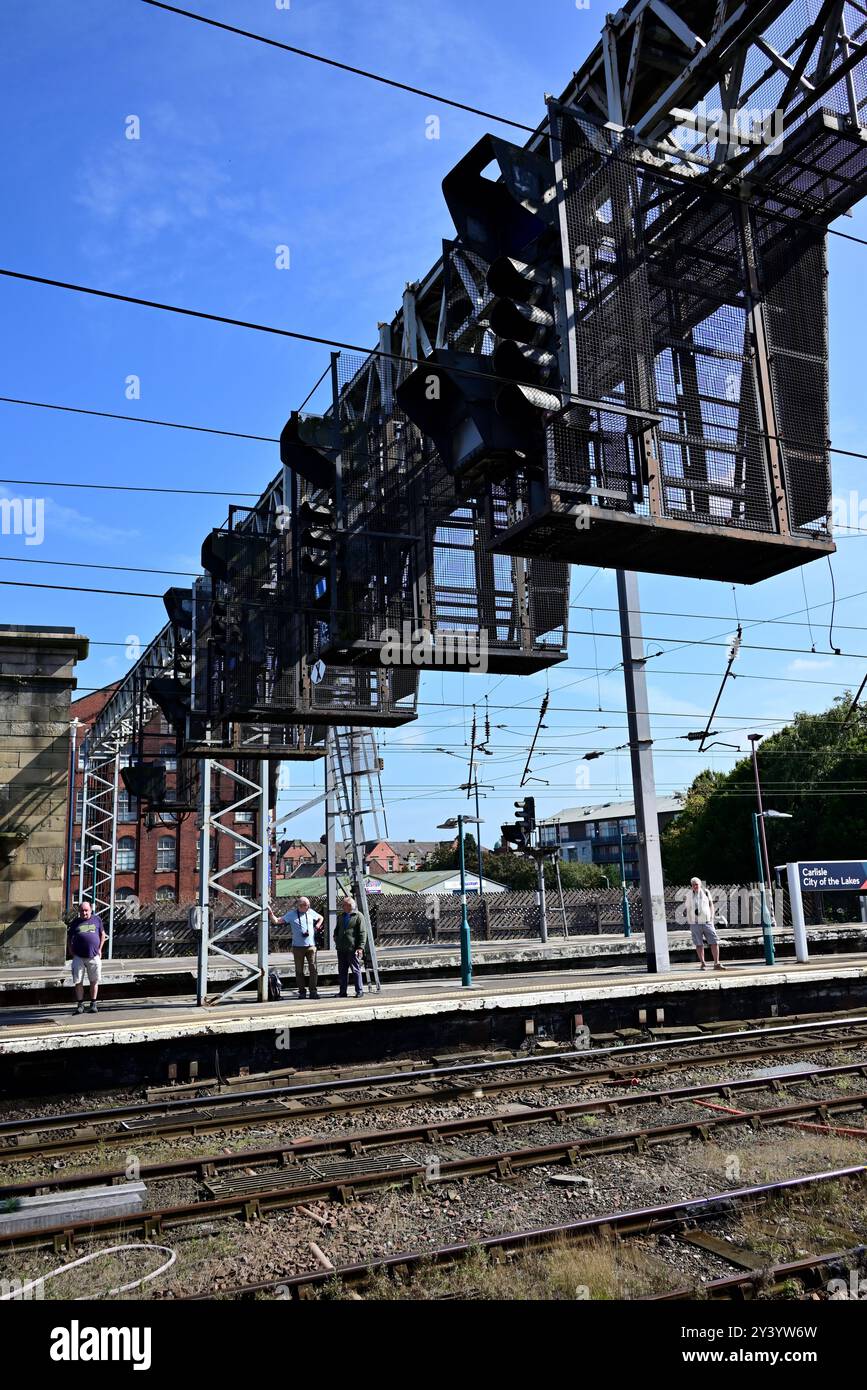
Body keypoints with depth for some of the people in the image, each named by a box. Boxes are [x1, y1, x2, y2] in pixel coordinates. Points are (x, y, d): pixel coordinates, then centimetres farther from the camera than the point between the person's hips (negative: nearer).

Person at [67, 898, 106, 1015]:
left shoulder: (97, 919, 6)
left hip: (94, 957, 0)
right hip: (78, 957, 0)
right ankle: (80, 1004, 11)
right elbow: (69, 938, 15)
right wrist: (71, 951, 4)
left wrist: (100, 949, 8)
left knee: (94, 981, 5)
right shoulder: (75, 922, 6)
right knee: (78, 982, 0)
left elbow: (102, 934, 16)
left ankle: (93, 1004, 17)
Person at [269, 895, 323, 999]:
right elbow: (276, 921, -6)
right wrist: (271, 913, -21)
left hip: (311, 945, 2)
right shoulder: (291, 914, -2)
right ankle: (302, 992, 13)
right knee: (299, 970, 4)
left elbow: (320, 918, 25)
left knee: (313, 968, -3)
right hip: (298, 947, -2)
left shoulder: (311, 912, 6)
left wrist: (316, 927, 9)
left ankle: (313, 991, 2)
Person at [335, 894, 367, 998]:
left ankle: (359, 991, 5)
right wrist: (336, 937, 10)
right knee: (342, 971, 8)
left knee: (356, 970, -2)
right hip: (341, 949, 6)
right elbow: (337, 930, 31)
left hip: (353, 949, -6)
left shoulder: (358, 916, -4)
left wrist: (361, 947, -15)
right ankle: (342, 992, 15)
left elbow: (363, 933, -8)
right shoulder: (340, 916, 18)